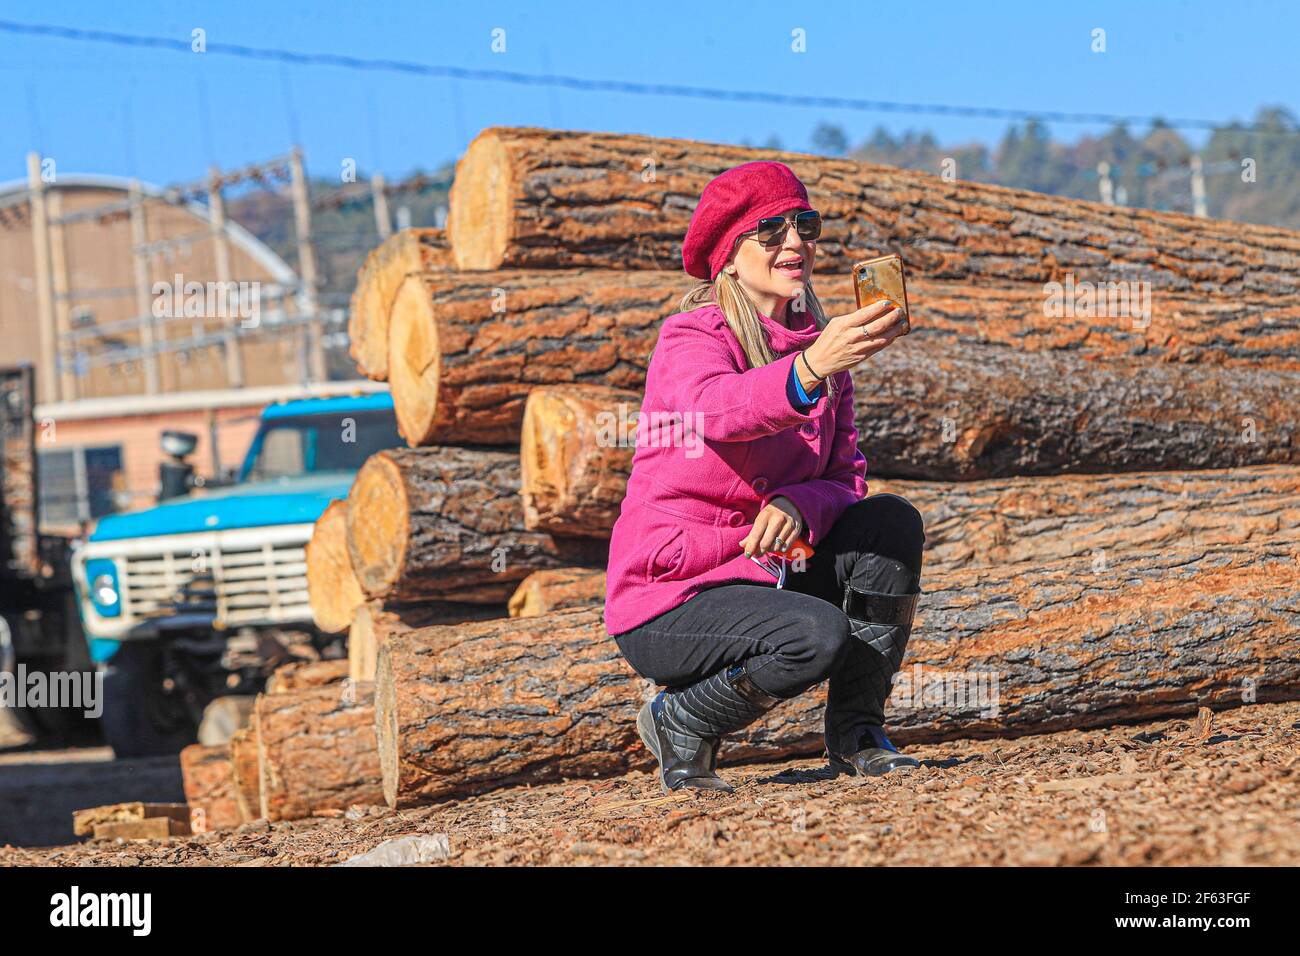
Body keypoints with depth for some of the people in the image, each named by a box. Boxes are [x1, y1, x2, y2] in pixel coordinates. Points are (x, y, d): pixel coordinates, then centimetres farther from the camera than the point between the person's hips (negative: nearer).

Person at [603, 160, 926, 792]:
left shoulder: (818, 342, 6)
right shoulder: (691, 338, -15)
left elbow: (846, 475, 1)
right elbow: (718, 410, -39)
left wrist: (799, 505, -23)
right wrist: (809, 370, -59)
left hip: (766, 572, 7)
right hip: (666, 600, -6)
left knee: (894, 521, -14)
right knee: (818, 635, -30)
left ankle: (856, 732, -2)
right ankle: (679, 725, -2)